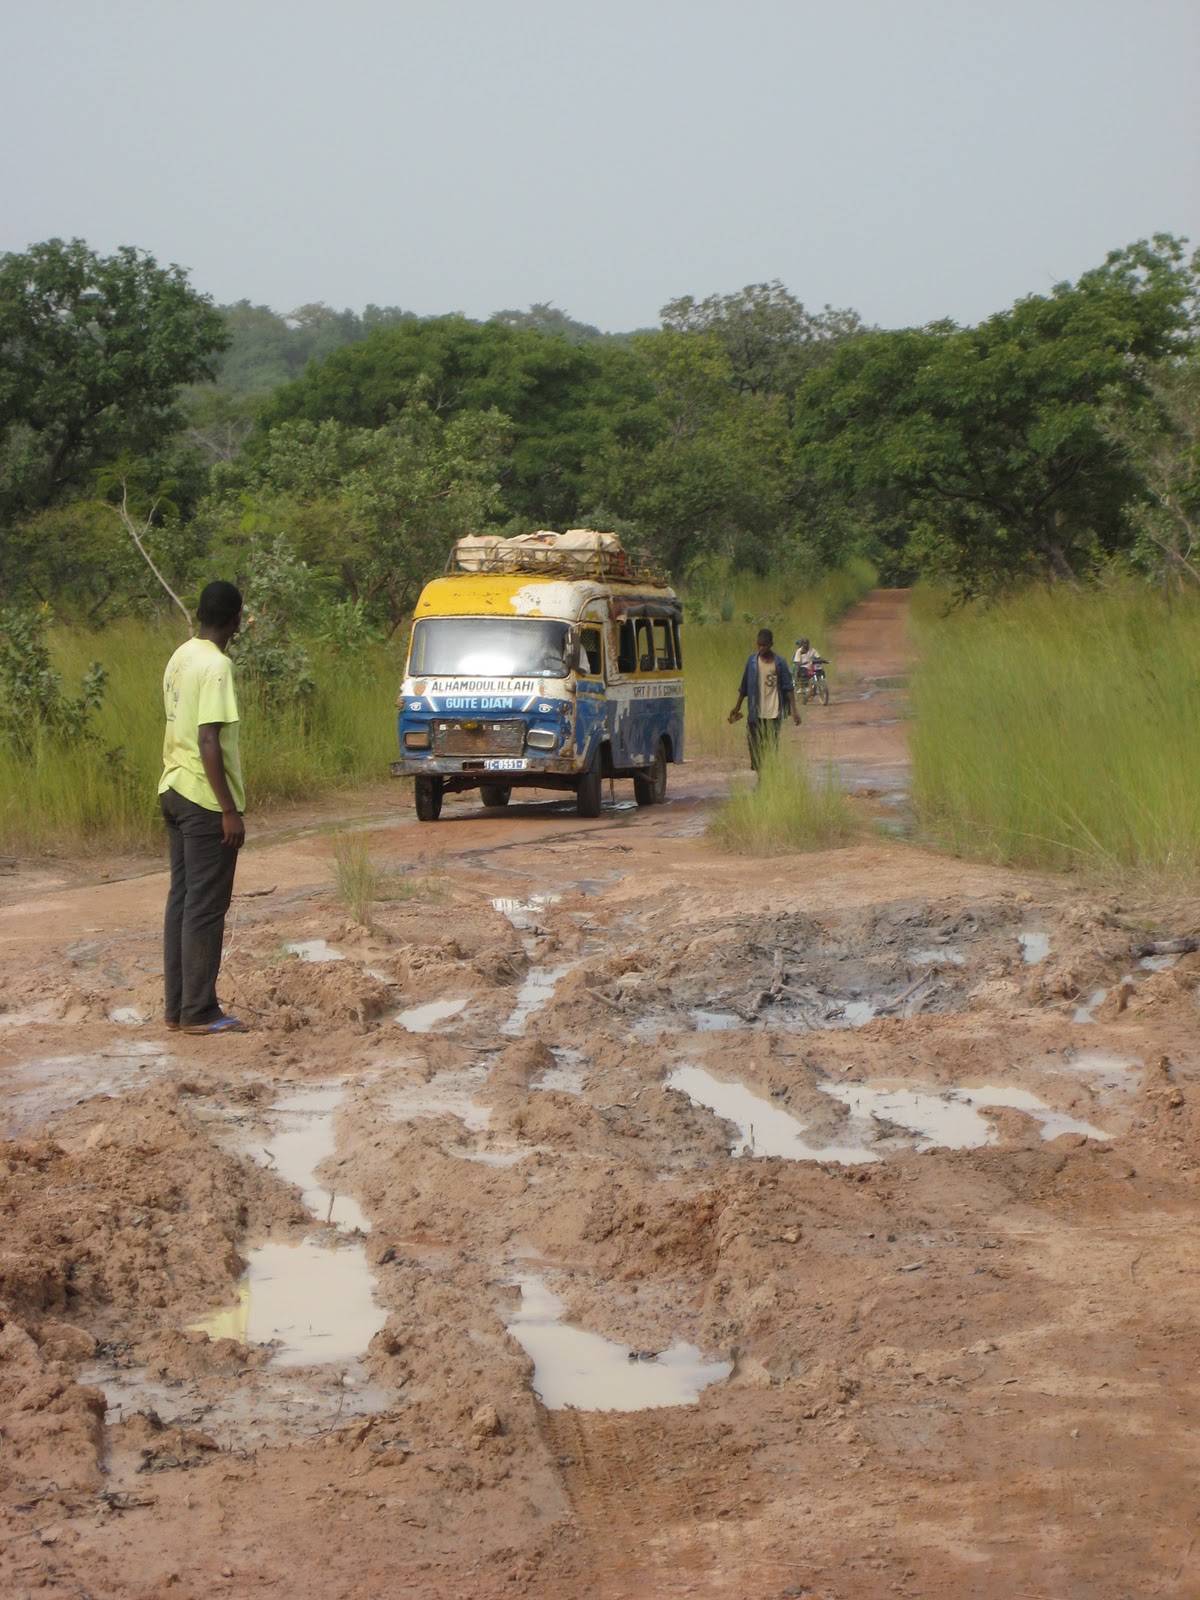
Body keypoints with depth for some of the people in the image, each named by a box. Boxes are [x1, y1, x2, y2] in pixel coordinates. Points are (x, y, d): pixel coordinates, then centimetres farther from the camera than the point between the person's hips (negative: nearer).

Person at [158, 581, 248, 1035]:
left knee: (181, 899, 12)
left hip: (174, 791, 9)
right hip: (205, 799, -9)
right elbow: (209, 742, -22)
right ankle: (199, 1012, 0)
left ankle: (177, 1006, 16)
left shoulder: (180, 658, 11)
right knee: (206, 907, -3)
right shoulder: (216, 666, -17)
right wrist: (230, 811, -20)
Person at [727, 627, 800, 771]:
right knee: (755, 746, 2)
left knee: (772, 747, -1)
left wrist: (794, 709, -7)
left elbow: (788, 687, -1)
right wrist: (738, 706, 16)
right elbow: (744, 686, 12)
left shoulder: (779, 663, -2)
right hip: (755, 713, 2)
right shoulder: (752, 661, 3)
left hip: (774, 712, -2)